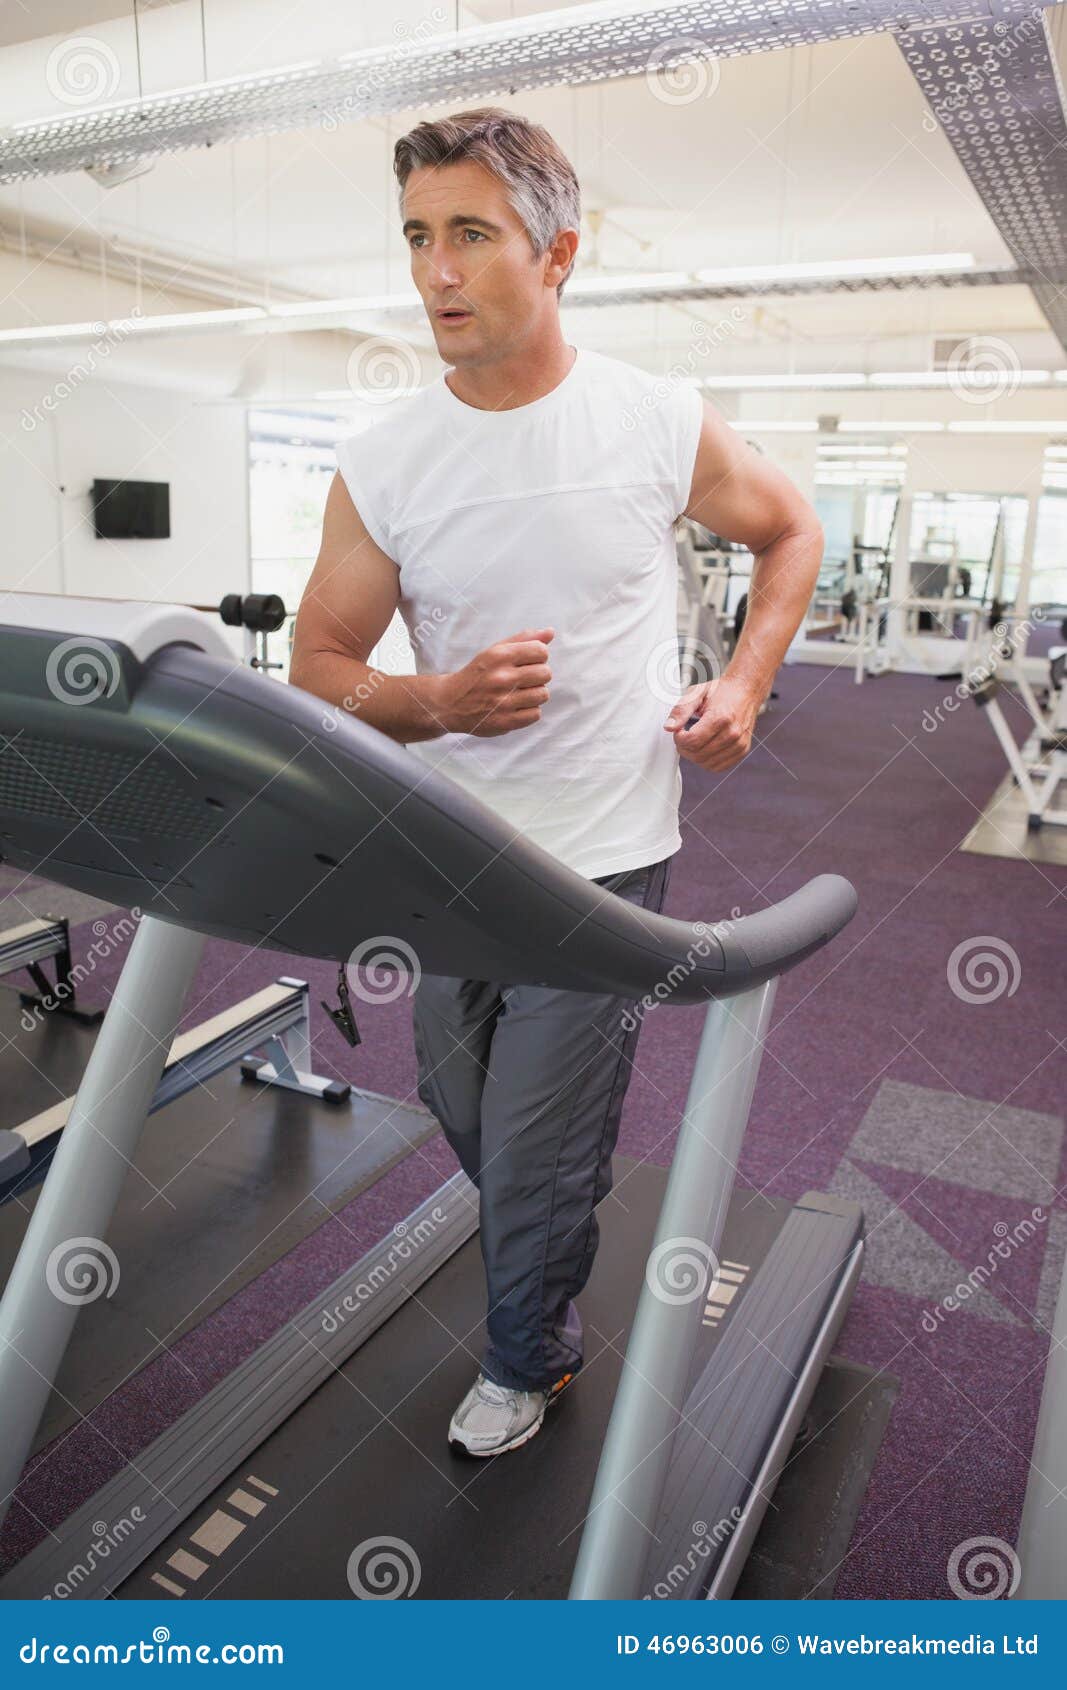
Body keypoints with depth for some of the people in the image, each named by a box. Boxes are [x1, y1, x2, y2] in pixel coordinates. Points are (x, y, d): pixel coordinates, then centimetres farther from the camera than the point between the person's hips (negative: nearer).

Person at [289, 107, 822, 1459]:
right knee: (463, 1110, 21)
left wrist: (743, 686, -2)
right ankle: (545, 1266, 55)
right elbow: (319, 665, -2)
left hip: (602, 858, -3)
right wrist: (437, 702, -21)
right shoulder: (382, 462, -4)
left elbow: (789, 532, 11)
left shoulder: (660, 424, -6)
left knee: (536, 1156, 4)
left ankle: (527, 1361, 36)